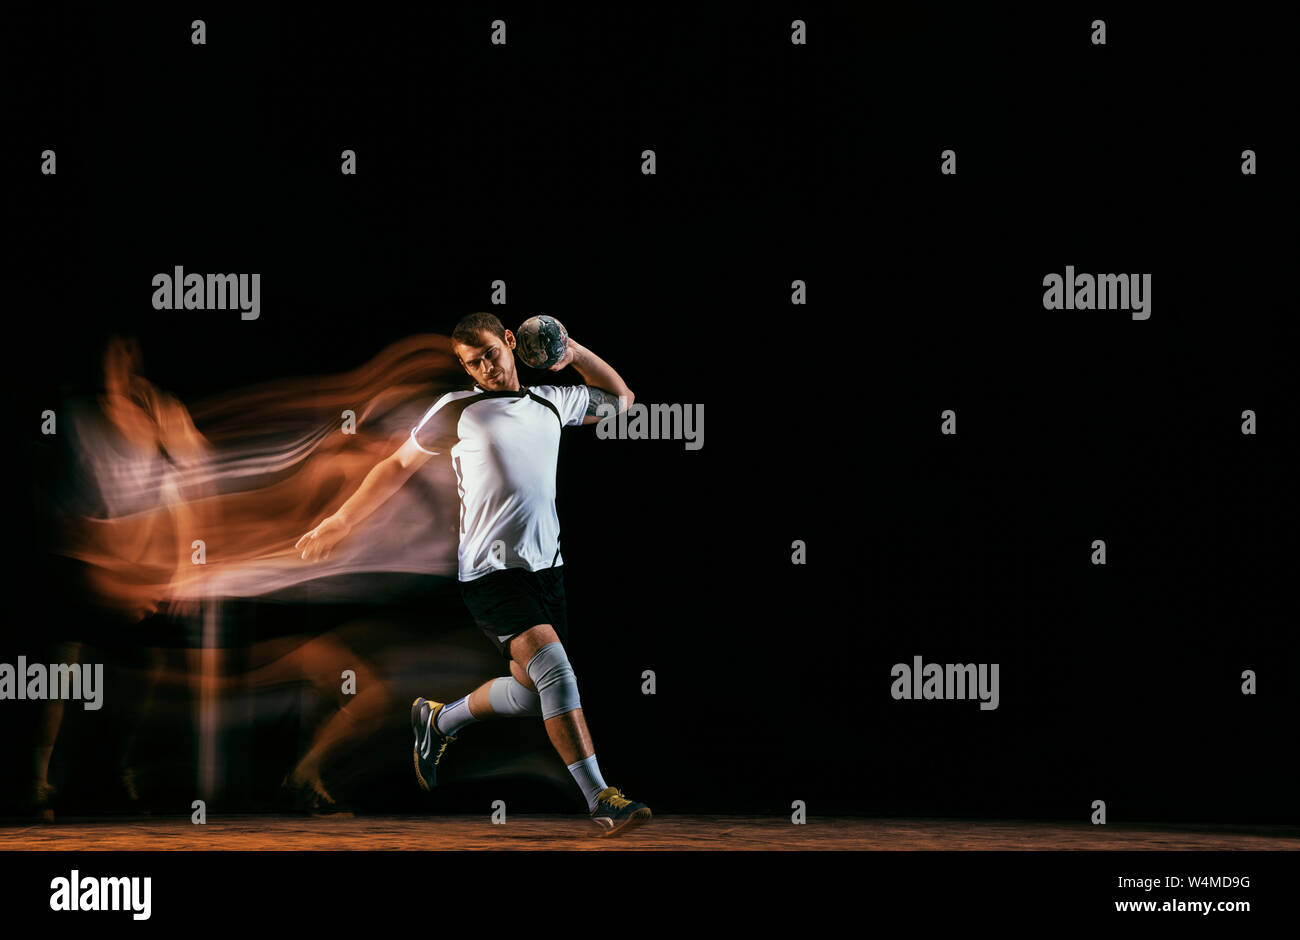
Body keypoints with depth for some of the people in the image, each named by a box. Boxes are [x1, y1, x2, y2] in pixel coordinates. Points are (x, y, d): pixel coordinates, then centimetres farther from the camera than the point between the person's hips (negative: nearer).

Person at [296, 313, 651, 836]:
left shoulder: (553, 402, 14)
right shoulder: (458, 410, 0)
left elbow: (621, 397, 29)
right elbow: (398, 465, 9)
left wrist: (574, 353, 12)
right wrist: (338, 524, 8)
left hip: (546, 565, 6)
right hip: (491, 570, -6)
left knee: (531, 691, 5)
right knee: (554, 667, -22)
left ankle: (439, 720, 32)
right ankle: (600, 801, -23)